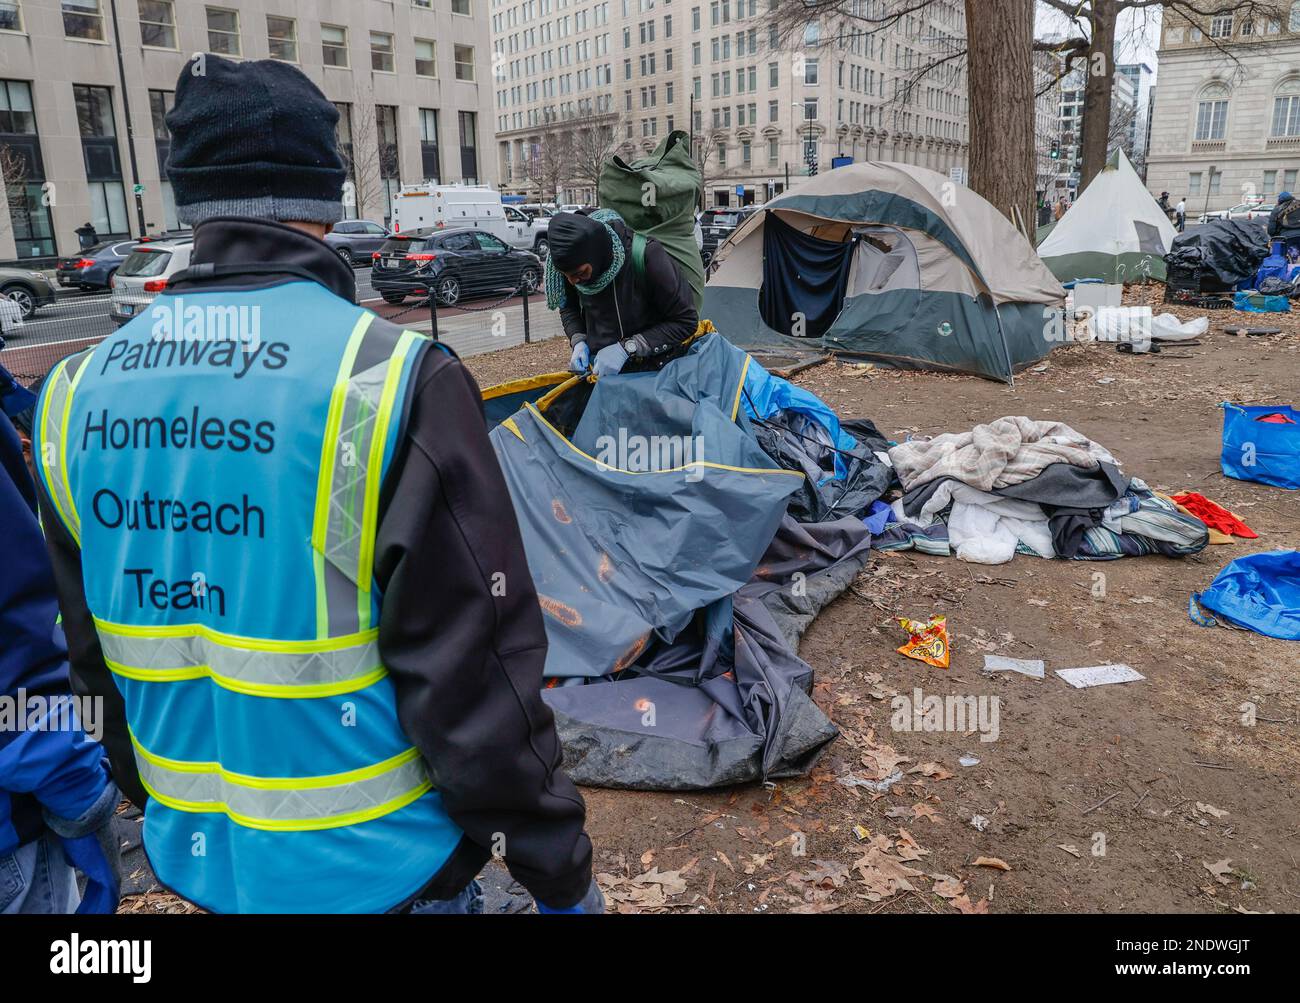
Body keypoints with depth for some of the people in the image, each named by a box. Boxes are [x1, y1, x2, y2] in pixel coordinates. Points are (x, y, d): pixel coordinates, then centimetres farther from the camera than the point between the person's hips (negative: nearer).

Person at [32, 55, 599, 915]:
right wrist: (561, 874, -9)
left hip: (193, 853, 6)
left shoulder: (77, 396, -5)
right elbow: (471, 672, -22)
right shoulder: (388, 382, -24)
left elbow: (100, 659, 7)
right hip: (374, 866, -5)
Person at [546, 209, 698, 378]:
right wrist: (578, 341, -11)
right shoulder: (572, 264, -13)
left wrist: (626, 347, -27)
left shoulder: (647, 255, -27)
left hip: (654, 369, -4)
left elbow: (686, 321, -21)